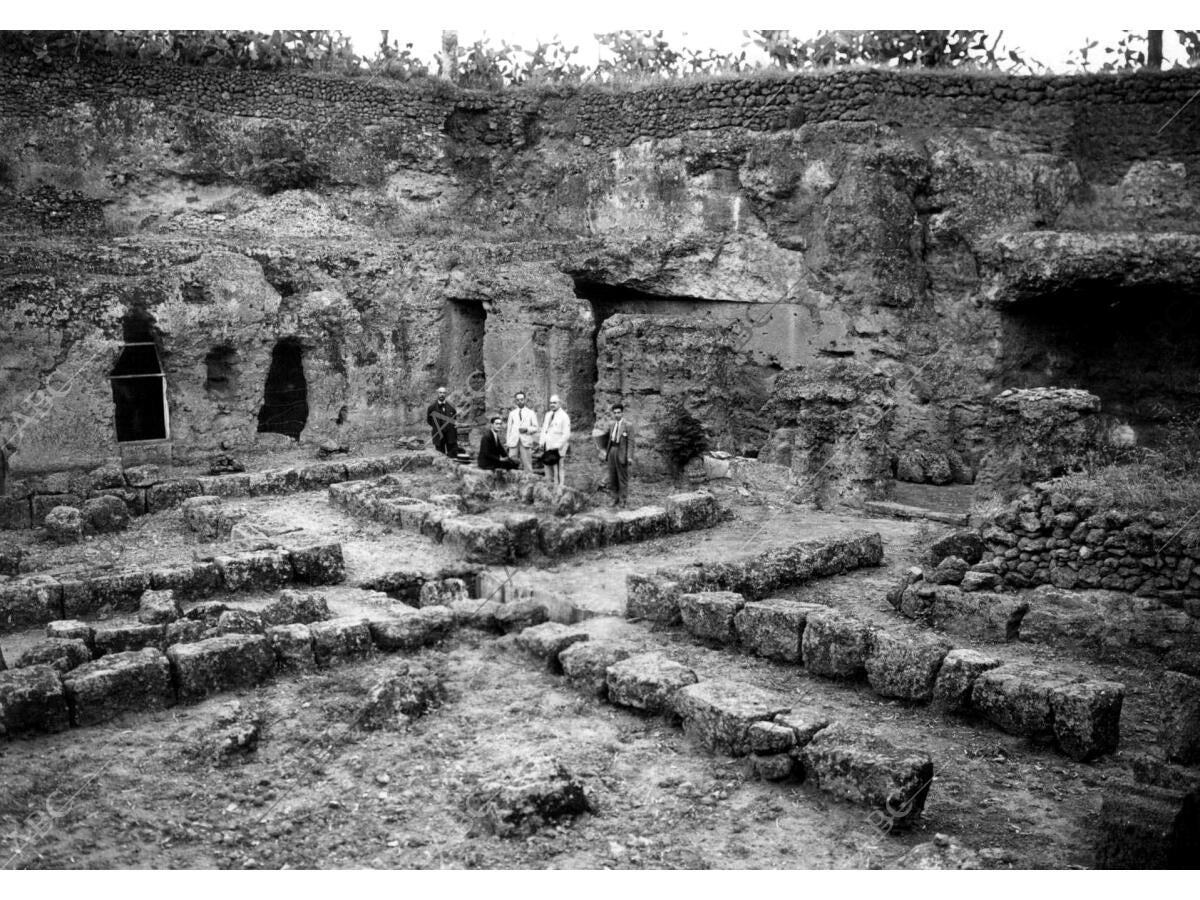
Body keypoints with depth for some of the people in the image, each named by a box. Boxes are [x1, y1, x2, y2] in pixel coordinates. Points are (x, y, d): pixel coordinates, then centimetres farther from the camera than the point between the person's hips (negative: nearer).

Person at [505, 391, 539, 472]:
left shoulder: (531, 413, 11)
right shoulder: (512, 413, 16)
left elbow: (535, 428, 8)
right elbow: (509, 429, 14)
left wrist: (527, 429, -11)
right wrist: (508, 443, 6)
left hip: (526, 442, -1)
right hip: (514, 442, 1)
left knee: (527, 465, -6)